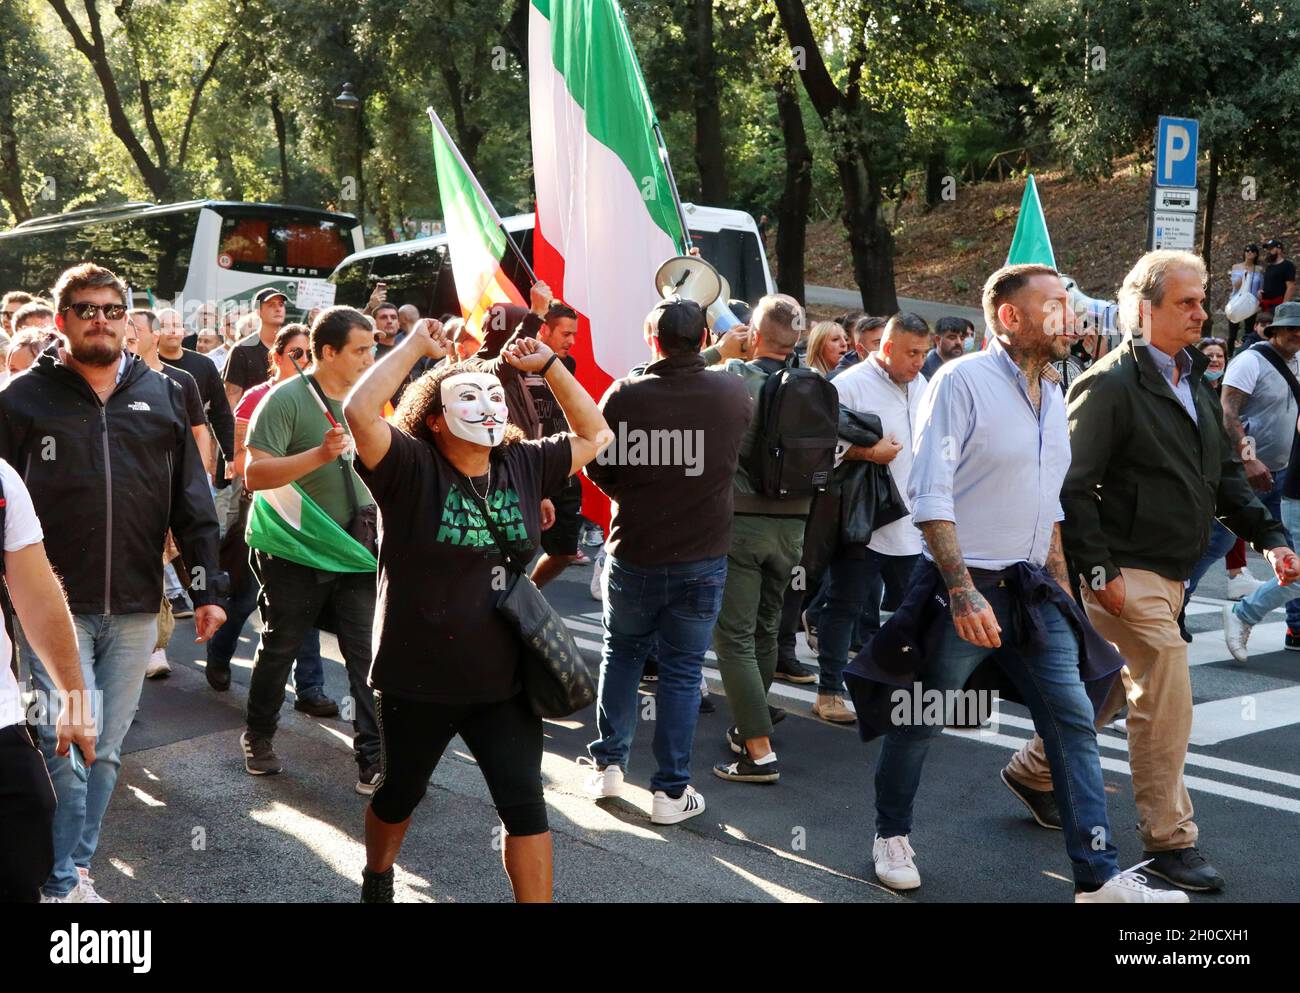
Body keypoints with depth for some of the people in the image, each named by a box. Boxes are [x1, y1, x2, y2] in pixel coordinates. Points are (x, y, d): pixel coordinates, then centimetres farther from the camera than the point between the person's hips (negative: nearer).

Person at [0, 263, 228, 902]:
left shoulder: (162, 396, 8)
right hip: (54, 606, -3)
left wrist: (208, 589, 3)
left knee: (106, 749, 11)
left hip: (135, 609, 3)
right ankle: (61, 884, 7)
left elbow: (192, 503, 8)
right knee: (71, 742, -10)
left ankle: (76, 871, 26)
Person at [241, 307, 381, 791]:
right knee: (279, 649, 13)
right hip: (298, 555, -4)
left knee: (370, 655, -3)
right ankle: (258, 737, 35)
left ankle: (374, 760, 1)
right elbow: (254, 475, -22)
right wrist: (320, 454, -33)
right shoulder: (286, 399, -14)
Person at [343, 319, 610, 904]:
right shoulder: (410, 469, -13)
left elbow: (595, 434, 11)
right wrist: (414, 346, -21)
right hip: (418, 681, -2)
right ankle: (376, 878, 50)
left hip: (503, 680, 2)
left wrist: (548, 364, 2)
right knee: (400, 794, 21)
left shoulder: (523, 466, 0)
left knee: (525, 805, -1)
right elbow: (359, 410, -30)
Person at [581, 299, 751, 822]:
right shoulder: (735, 394, -8)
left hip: (633, 553, 0)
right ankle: (672, 790, 11)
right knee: (682, 670, 9)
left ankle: (608, 765, 23)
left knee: (621, 654, 21)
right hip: (703, 558, 0)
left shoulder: (625, 395, -14)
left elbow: (596, 465, -2)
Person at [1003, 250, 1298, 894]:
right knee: (1166, 704, -6)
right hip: (1128, 575, -9)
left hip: (1170, 573, 9)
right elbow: (1072, 485, -18)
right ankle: (1169, 842, 7)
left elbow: (1223, 474, 19)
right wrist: (1099, 569, -19)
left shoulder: (1192, 383, 15)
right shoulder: (1109, 385, -14)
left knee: (1110, 690, 18)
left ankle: (1033, 770, 36)